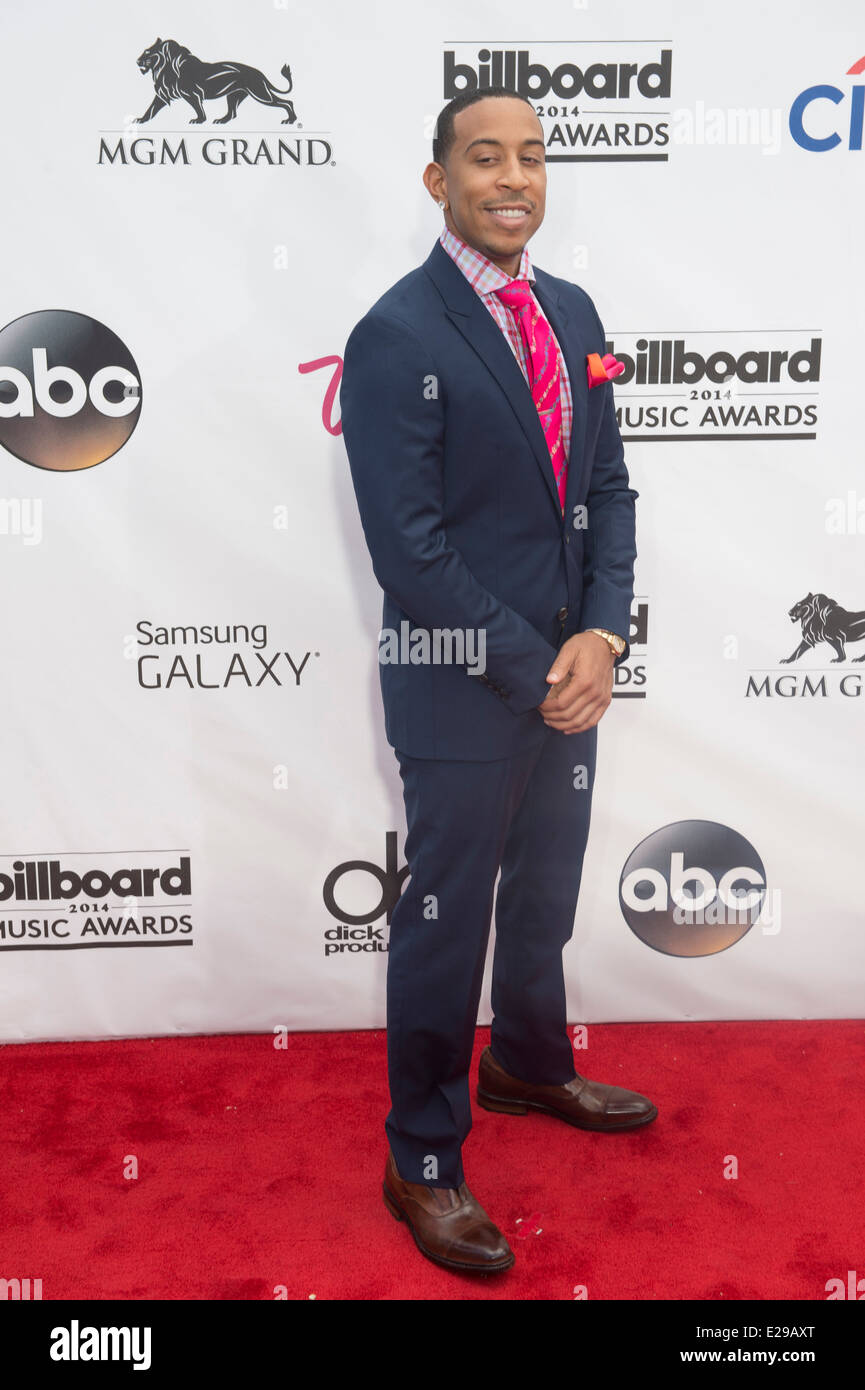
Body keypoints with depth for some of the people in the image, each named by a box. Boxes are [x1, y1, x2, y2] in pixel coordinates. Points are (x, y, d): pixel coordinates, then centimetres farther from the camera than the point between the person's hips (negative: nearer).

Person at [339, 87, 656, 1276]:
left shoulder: (572, 312, 8)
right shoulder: (397, 335, -14)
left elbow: (608, 486, 7)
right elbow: (409, 546, -19)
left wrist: (600, 636, -8)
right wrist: (532, 670, -15)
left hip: (568, 673, 7)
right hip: (463, 687, -7)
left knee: (547, 896, 23)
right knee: (446, 920, 7)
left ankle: (528, 1066, 49)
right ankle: (424, 1163, 27)